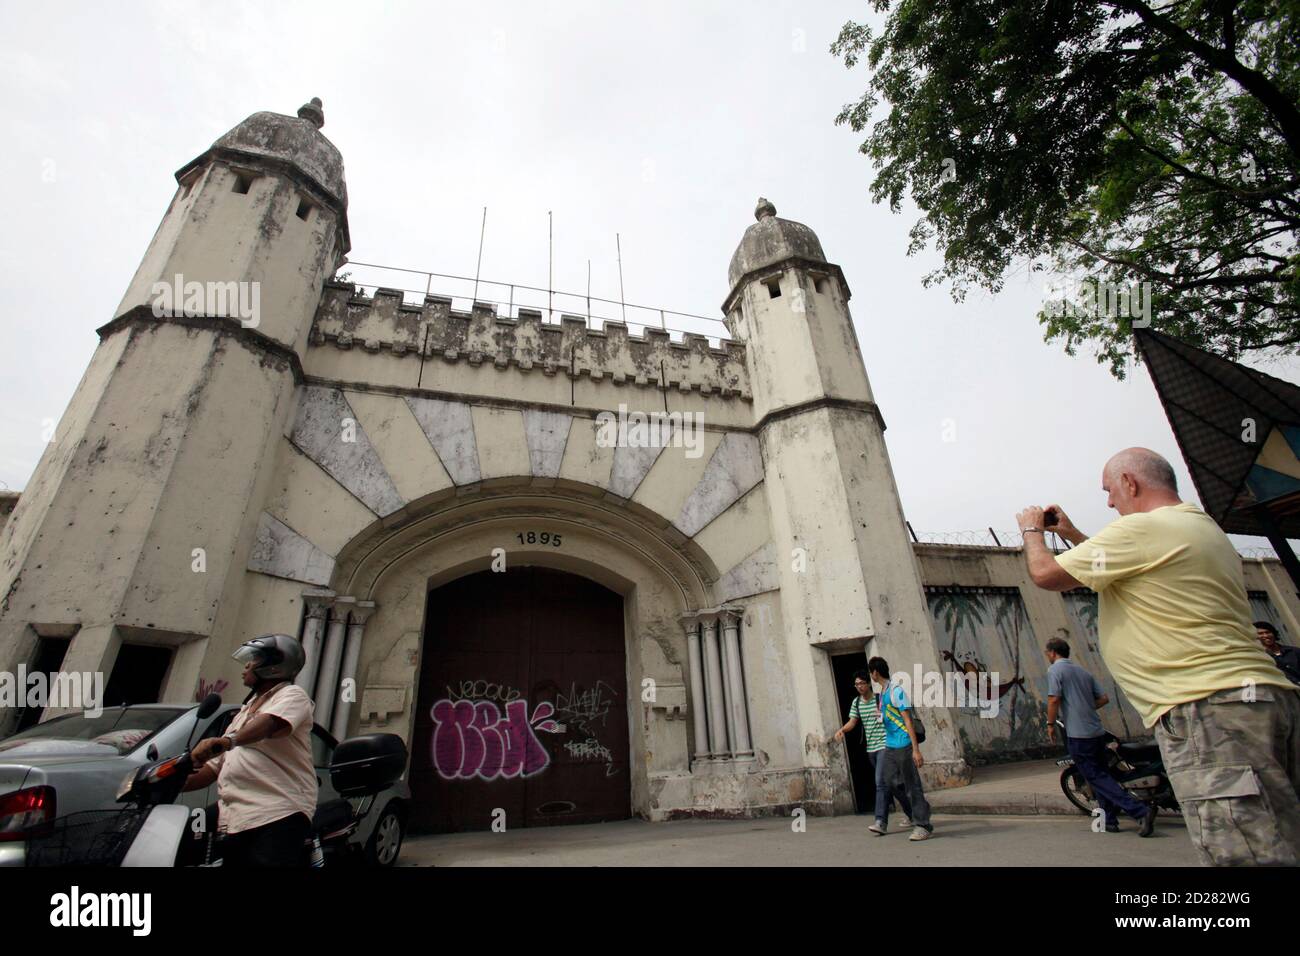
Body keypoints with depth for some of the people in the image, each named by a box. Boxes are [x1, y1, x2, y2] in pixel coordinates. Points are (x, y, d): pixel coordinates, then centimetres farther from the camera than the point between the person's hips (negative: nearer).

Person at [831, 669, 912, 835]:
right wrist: (842, 730, -14)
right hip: (870, 748, 6)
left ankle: (881, 822, -15)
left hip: (884, 745, -6)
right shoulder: (856, 702, 8)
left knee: (881, 782, -15)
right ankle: (910, 813, 33)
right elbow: (852, 722, 4)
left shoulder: (880, 699, -9)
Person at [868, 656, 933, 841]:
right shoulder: (882, 692, 12)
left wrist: (916, 749, -20)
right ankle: (917, 815, 24)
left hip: (903, 745, -9)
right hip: (889, 745, 9)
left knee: (912, 785, -1)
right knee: (891, 782, 11)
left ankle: (922, 825, 8)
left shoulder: (896, 691, -15)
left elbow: (908, 721, -18)